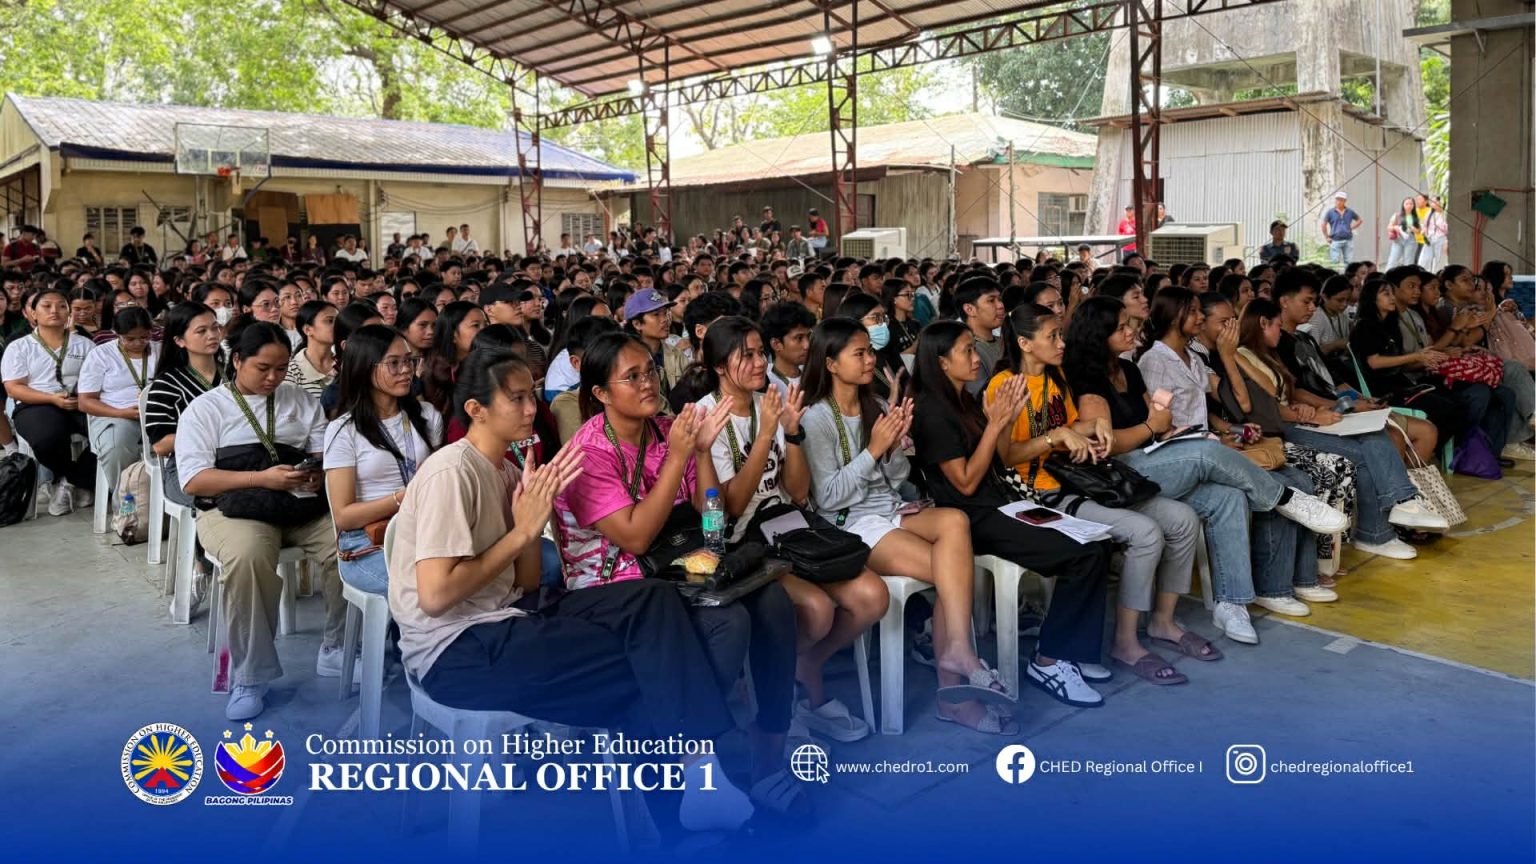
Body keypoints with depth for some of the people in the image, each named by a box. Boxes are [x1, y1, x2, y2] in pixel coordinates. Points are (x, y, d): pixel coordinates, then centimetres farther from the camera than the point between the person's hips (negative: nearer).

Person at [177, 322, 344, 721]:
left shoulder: (300, 400, 19)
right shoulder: (205, 408, 7)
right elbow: (194, 480, -4)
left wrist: (320, 472, -11)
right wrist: (262, 478, -16)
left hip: (304, 505, 3)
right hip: (236, 507, -3)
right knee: (247, 556, -37)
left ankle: (337, 650, -7)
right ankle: (251, 675, -21)